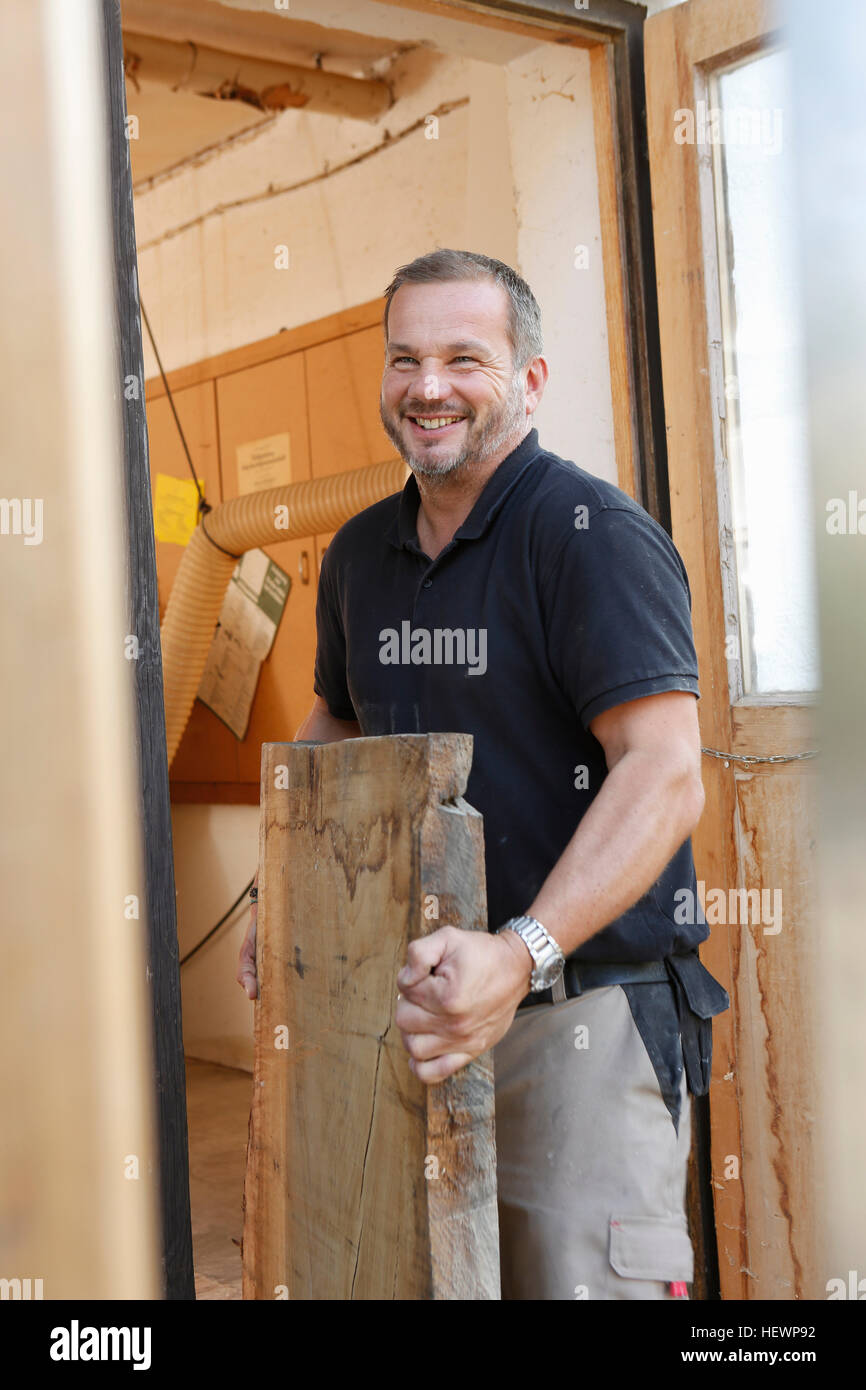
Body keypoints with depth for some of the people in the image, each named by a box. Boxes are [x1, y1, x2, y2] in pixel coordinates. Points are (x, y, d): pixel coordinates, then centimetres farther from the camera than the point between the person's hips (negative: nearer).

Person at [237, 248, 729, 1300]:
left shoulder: (594, 534, -13)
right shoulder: (360, 553, 10)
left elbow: (664, 777, -22)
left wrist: (522, 956, -33)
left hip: (588, 1008, -7)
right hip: (424, 994, 7)